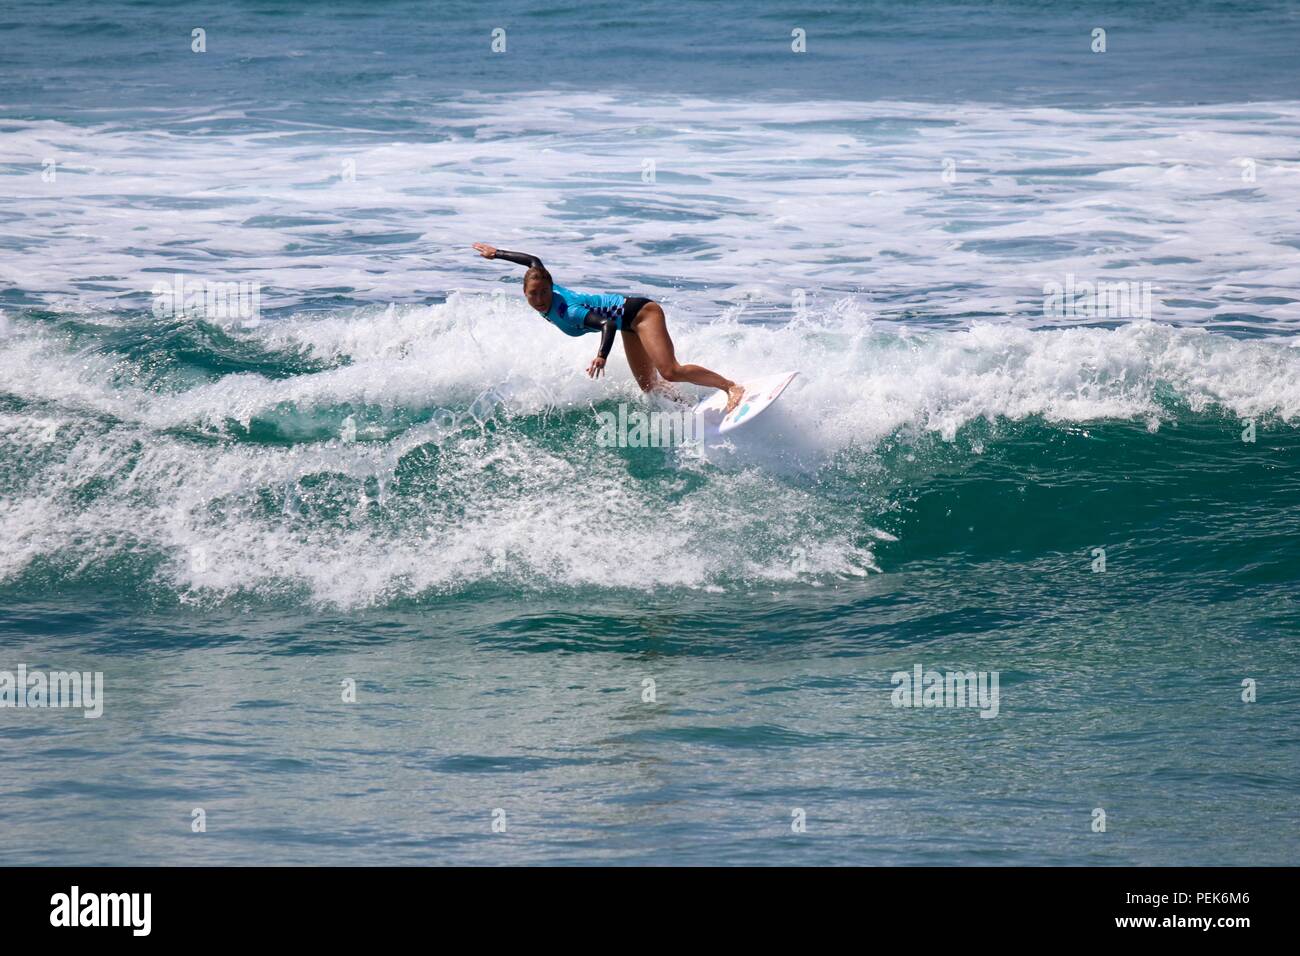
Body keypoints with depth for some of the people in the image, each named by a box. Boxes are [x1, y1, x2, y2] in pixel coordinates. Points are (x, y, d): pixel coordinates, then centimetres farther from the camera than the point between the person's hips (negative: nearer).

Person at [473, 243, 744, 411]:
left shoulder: (567, 310, -30)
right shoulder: (551, 292, -7)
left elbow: (607, 324, -42)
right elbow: (535, 262, 13)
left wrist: (601, 356, -59)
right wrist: (497, 253, 23)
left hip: (640, 312, -10)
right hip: (629, 324, 10)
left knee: (670, 372, -24)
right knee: (649, 387, 7)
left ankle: (732, 387, -22)